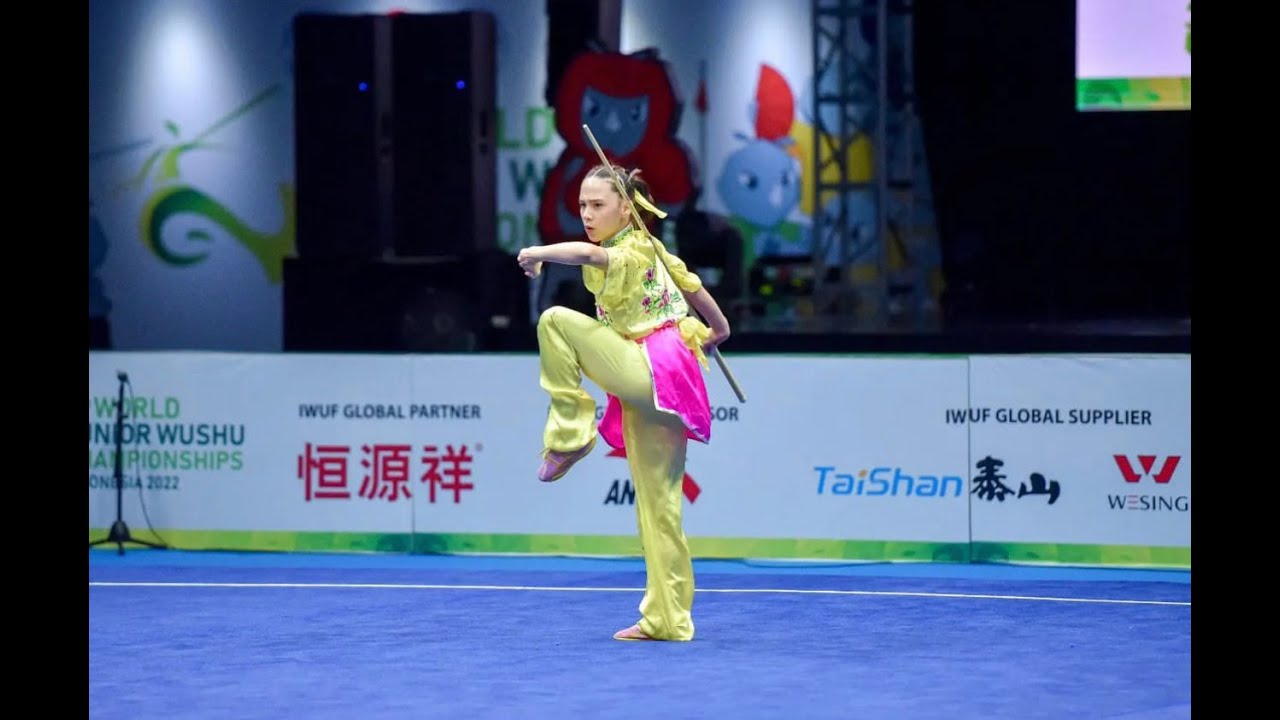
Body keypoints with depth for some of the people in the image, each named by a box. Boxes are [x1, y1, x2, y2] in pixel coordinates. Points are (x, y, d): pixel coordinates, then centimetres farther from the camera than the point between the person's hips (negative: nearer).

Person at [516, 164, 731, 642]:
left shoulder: (629, 253, -12)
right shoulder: (647, 249, 16)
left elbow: (587, 253, -34)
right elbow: (692, 287, 26)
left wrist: (534, 255, -26)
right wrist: (716, 330, 38)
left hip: (655, 371, -10)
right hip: (647, 390, 10)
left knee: (557, 321, -17)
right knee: (656, 503, 7)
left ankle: (570, 435, -12)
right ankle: (667, 619, 8)